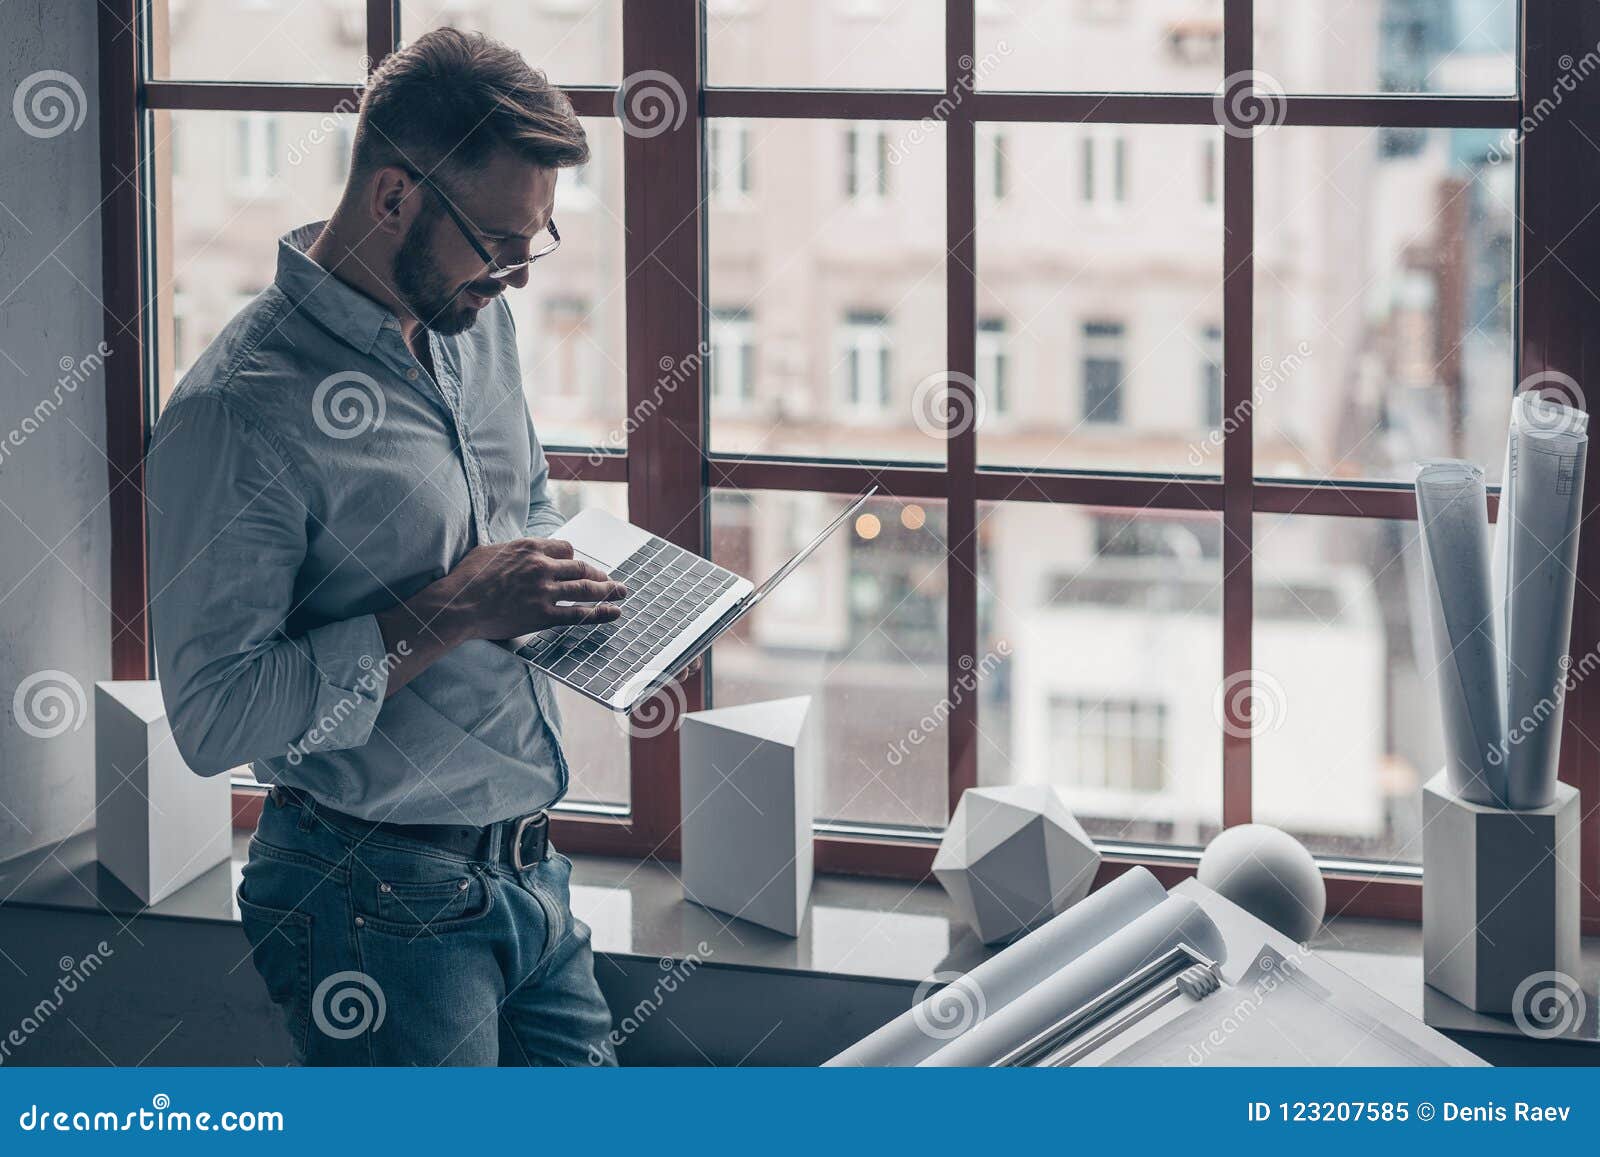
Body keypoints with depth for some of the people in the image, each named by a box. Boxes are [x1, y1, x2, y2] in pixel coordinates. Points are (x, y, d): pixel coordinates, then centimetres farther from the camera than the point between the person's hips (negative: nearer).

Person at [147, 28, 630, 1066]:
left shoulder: (479, 321, 7)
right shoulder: (240, 407, -20)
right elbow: (215, 716, -23)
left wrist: (560, 585, 2)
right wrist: (453, 610, -23)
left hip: (530, 870, 8)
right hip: (386, 900, -8)